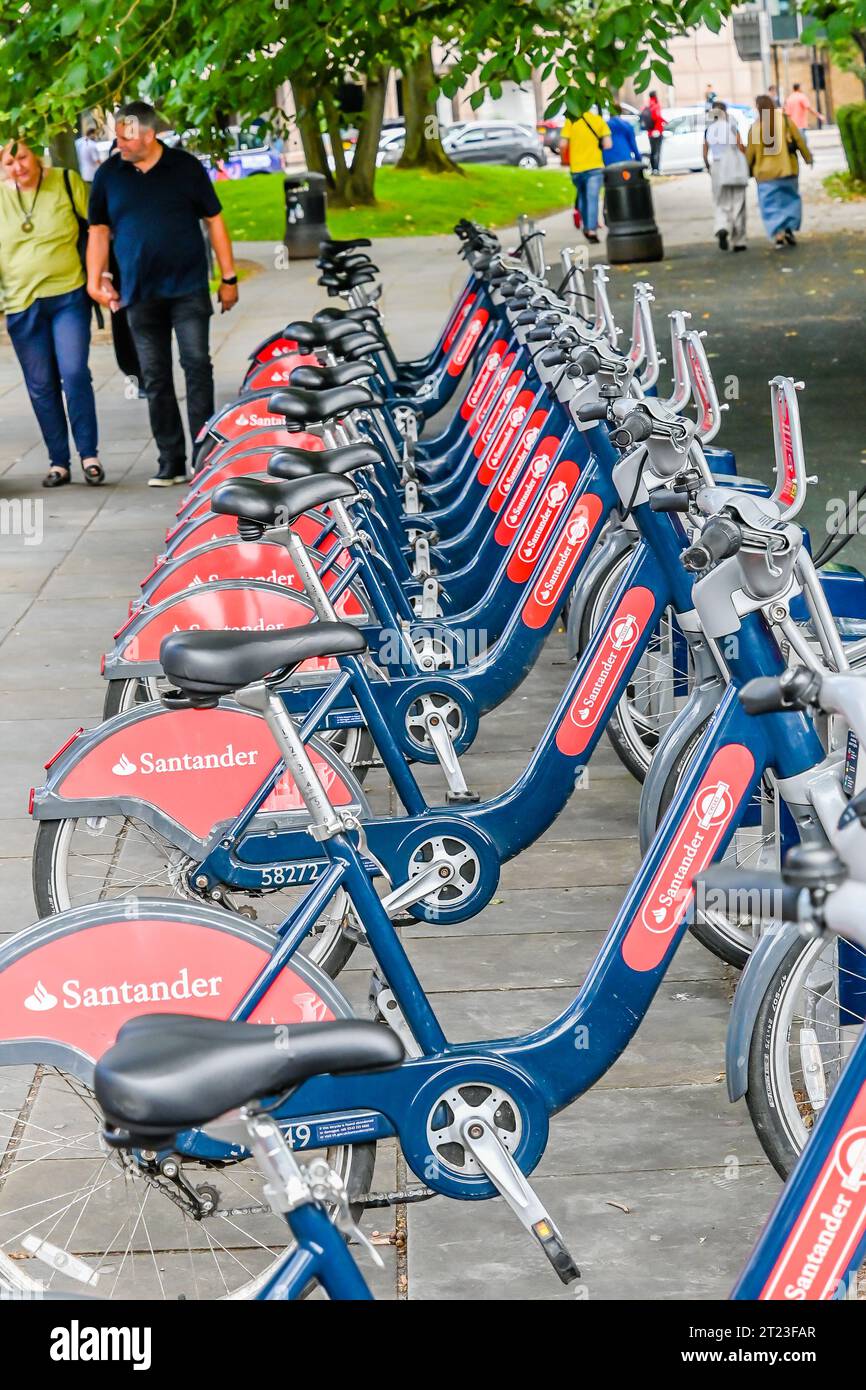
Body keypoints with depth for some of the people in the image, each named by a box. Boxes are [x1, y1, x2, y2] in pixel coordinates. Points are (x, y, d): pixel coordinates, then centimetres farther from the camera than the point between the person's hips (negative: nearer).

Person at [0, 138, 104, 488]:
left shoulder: (67, 182, 0)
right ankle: (58, 462, 12)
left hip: (69, 297, -2)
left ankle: (89, 455, -3)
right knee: (41, 386, 4)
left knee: (74, 374, -13)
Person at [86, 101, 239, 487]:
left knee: (197, 365, -10)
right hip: (140, 293, 3)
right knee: (155, 379, 5)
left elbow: (214, 221, 4)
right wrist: (95, 279, 1)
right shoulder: (109, 174, 4)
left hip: (188, 287, -2)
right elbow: (99, 230, 11)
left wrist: (228, 278, 3)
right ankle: (171, 461, 11)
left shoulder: (186, 167, -1)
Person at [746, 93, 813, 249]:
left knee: (771, 205, 4)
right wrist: (808, 157, 12)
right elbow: (799, 141, 0)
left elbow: (750, 153, -3)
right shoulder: (785, 121, -3)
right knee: (790, 200, 19)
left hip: (765, 173, -2)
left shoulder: (755, 127, -6)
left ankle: (778, 236, -8)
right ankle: (789, 229, 5)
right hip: (787, 169, 2)